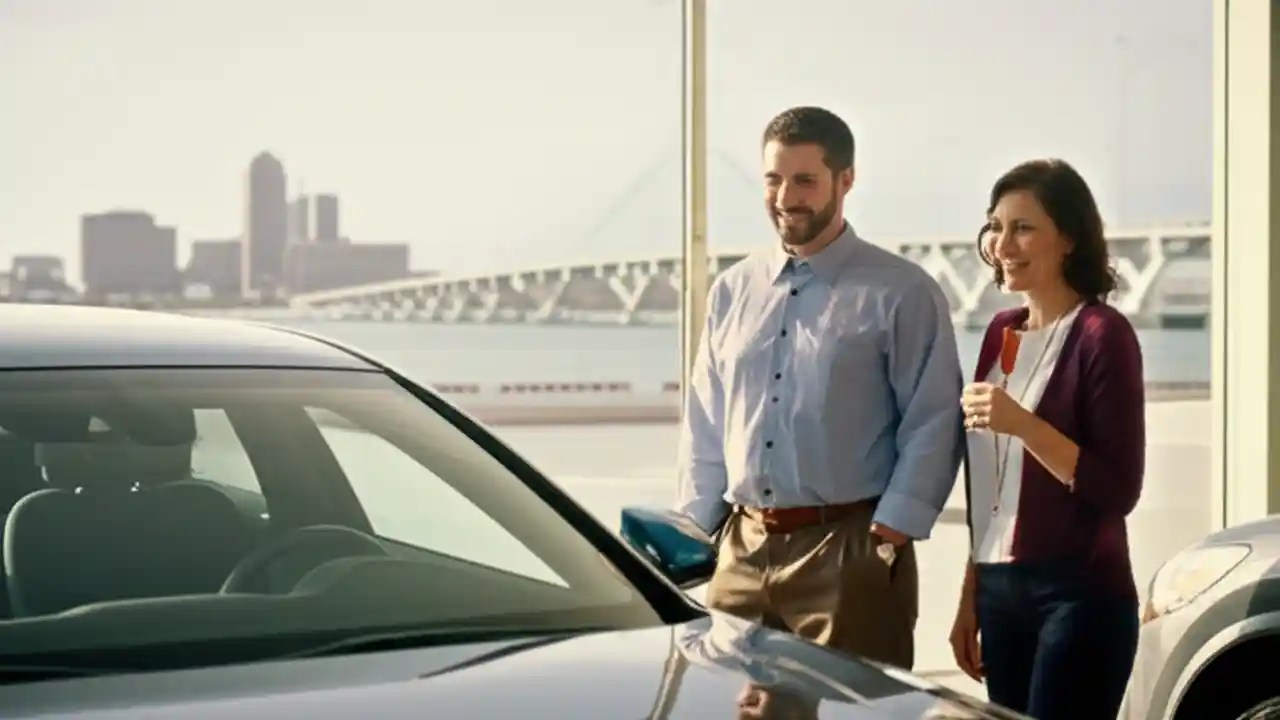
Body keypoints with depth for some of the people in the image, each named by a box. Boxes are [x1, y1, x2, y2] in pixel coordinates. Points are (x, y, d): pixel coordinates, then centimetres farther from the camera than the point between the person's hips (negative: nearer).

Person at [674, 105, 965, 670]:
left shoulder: (901, 293, -3)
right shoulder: (731, 290, 13)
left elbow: (933, 426, -6)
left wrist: (891, 531, -13)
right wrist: (694, 526, 9)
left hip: (848, 551, -5)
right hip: (741, 549, 5)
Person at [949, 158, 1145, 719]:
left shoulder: (1102, 333, -9)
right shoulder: (1001, 332, 12)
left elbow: (1118, 491, -13)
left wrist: (1023, 425, -22)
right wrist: (970, 597, 16)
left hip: (1080, 596, -7)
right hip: (999, 592, 7)